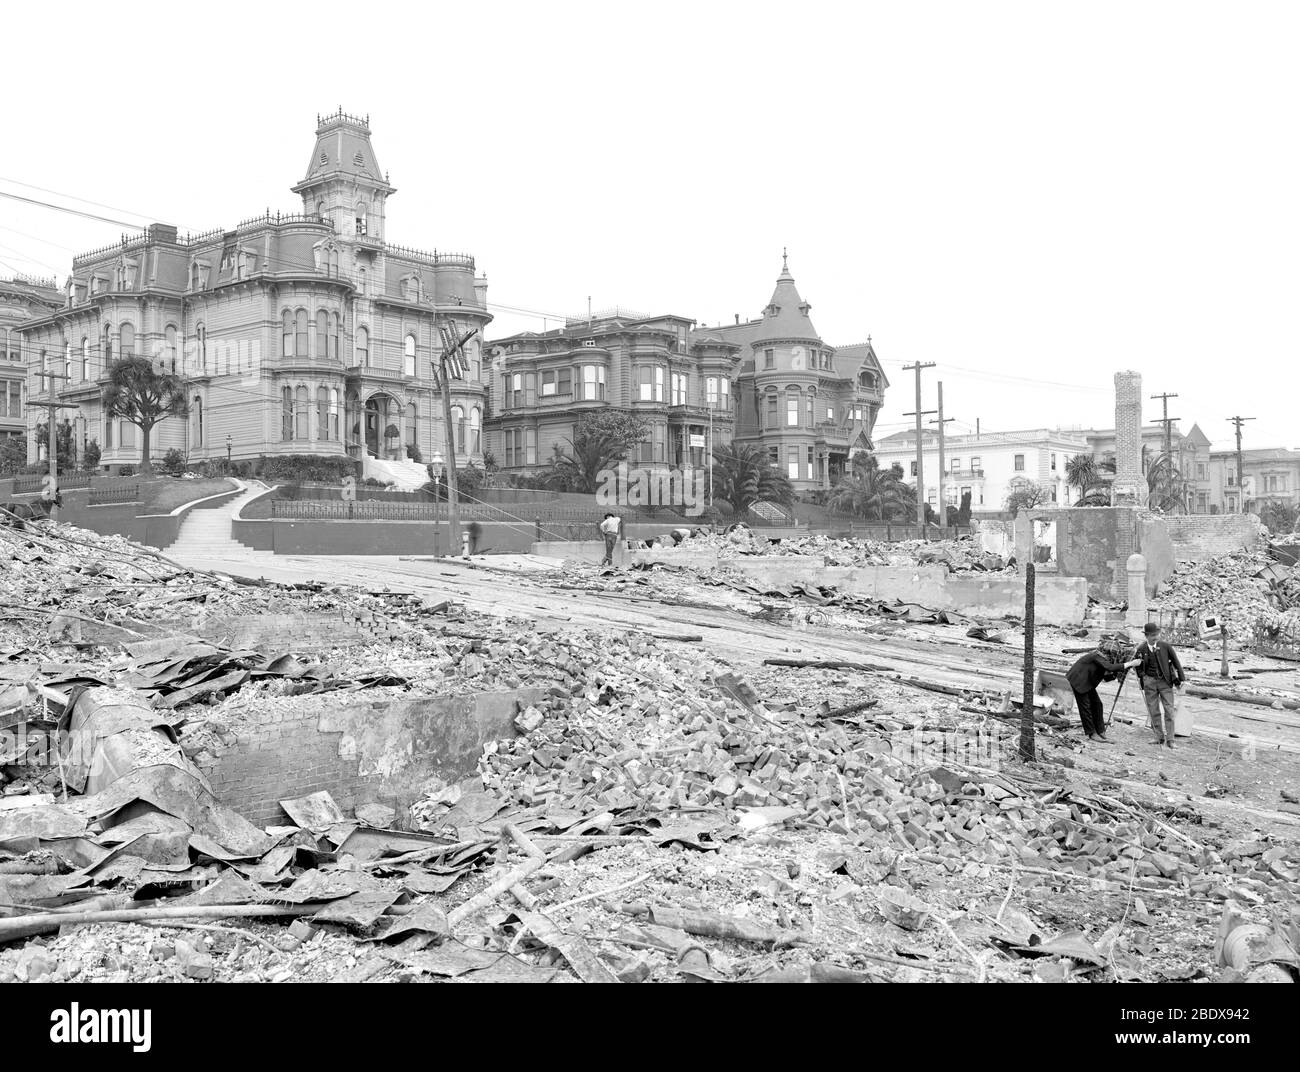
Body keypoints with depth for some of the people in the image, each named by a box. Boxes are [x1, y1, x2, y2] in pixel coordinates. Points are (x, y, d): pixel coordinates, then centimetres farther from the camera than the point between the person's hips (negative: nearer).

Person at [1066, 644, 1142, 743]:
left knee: (1097, 705, 5)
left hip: (1087, 682, 10)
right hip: (1078, 679, -10)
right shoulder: (1098, 656, -26)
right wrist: (1128, 664, -37)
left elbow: (1107, 677, 1)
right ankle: (1092, 734, 0)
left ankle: (1101, 733, 6)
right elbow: (1110, 668, -41)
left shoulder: (1104, 658, 1)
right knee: (1085, 706, -7)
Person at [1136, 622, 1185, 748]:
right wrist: (1142, 679, 7)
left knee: (1169, 710, -4)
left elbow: (1176, 662, 2)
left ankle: (1169, 739, 0)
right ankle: (1158, 736, 15)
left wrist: (1181, 678, 3)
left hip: (1165, 681, -1)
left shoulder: (1165, 646, -7)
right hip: (1150, 682, 1)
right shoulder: (1141, 649, -3)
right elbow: (1139, 667, 11)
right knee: (1153, 711, 5)